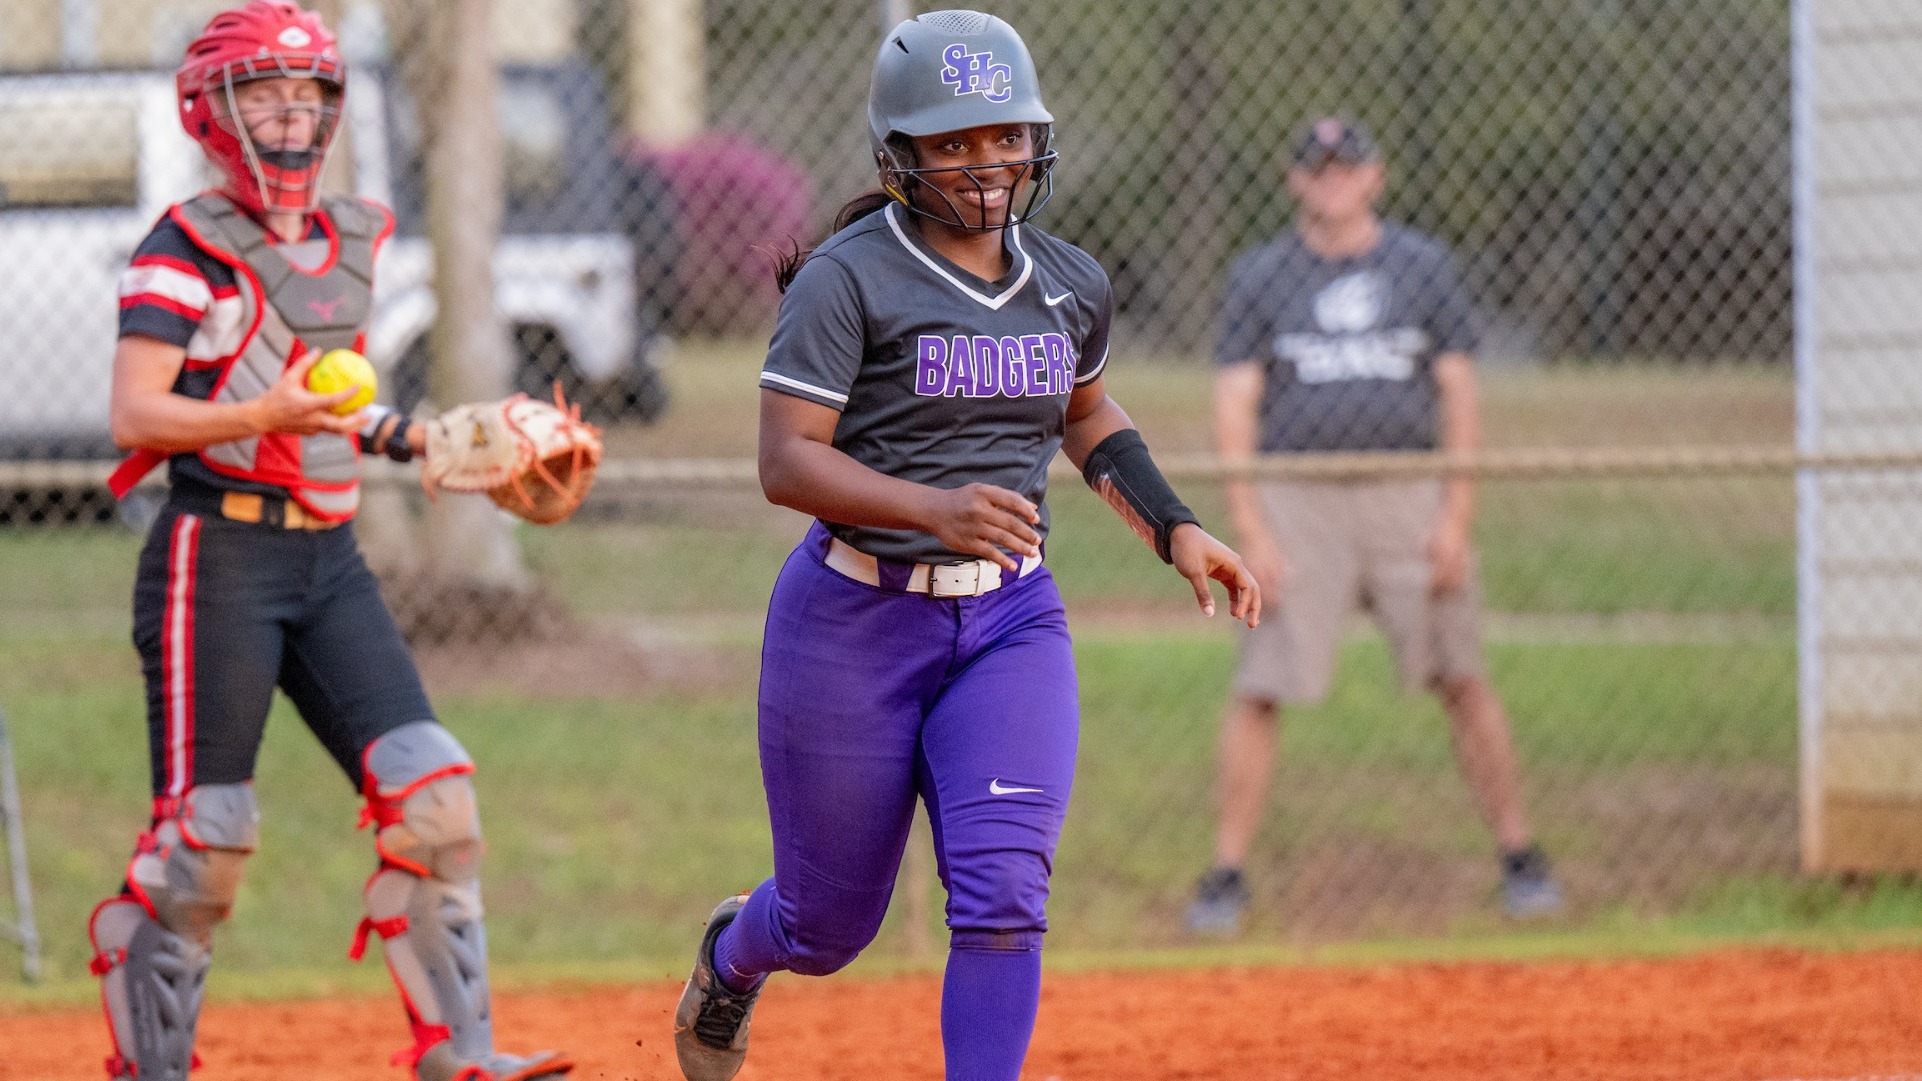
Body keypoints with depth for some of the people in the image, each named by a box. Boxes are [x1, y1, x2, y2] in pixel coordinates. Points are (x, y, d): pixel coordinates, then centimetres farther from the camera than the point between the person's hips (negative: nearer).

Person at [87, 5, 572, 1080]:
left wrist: (422, 441, 14)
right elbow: (135, 416, -17)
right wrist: (264, 415, -28)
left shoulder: (352, 240, 14)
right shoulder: (187, 247, -8)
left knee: (431, 790, -5)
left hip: (330, 557, 6)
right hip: (218, 555, -6)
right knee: (205, 830, -7)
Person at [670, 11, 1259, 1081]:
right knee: (831, 923, 12)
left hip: (1011, 625, 3)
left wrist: (1173, 526, 13)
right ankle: (732, 952, 48)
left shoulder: (1072, 286, 5)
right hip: (857, 622, -3)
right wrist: (930, 507, -35)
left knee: (1003, 892, -17)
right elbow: (786, 461, -20)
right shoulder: (848, 279, -13)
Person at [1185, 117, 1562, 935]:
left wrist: (1456, 515, -4)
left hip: (1409, 499, 1)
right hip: (1296, 502, -1)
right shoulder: (1261, 276, 5)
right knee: (1258, 690, -7)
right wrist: (1251, 532, -8)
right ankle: (1226, 875, 0)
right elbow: (1234, 409, 1)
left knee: (1461, 680, -1)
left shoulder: (1423, 267, 7)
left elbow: (1459, 397, 6)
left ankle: (1519, 856, 10)